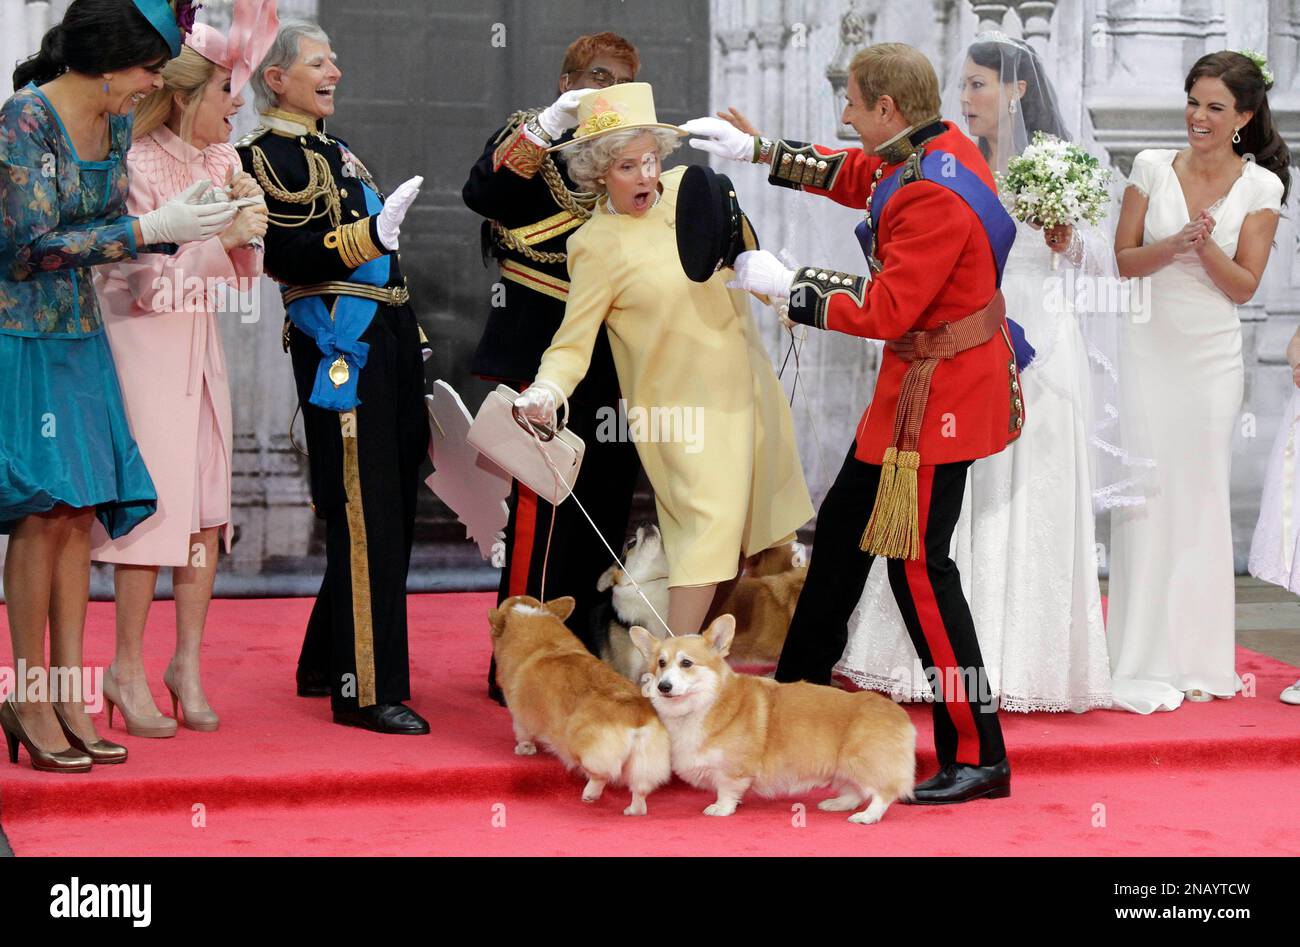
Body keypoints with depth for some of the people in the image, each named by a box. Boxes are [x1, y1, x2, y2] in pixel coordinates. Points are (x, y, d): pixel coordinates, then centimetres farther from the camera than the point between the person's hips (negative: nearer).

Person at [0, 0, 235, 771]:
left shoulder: (117, 125, 8)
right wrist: (150, 229, -21)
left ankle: (68, 695, 9)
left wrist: (186, 231, -3)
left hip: (80, 334, 8)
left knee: (80, 512, 4)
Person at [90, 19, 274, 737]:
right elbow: (147, 281, -17)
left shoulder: (223, 160, 8)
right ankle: (128, 670, 1)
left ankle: (187, 663, 12)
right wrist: (218, 232, -20)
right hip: (142, 343, -7)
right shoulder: (137, 166, -13)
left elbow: (242, 277, 11)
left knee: (207, 506, 3)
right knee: (154, 503, -9)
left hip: (199, 341, 7)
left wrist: (249, 222, -6)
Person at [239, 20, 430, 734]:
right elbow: (284, 255, -17)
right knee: (366, 519, -10)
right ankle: (368, 690, -7)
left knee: (391, 510, 13)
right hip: (339, 347, -9)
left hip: (389, 340, 9)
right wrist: (367, 234, -28)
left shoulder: (332, 151, 21)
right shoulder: (267, 153, -6)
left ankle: (327, 663, 25)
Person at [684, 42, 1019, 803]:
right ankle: (799, 687, 38)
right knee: (846, 521, 21)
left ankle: (978, 757, 0)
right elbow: (854, 174, 22)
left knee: (919, 566, -6)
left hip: (936, 392, -11)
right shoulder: (938, 147, 3)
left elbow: (886, 309, -26)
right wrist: (754, 149, 22)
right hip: (921, 379, 11)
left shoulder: (934, 196, -27)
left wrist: (785, 284, -16)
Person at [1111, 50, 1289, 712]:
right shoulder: (1152, 167, 0)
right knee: (1147, 494, -4)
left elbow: (1244, 286, -2)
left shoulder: (1260, 186, 0)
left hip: (1213, 356, 1)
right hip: (1151, 348, -1)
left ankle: (1198, 659, 16)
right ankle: (1145, 664, 1)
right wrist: (1172, 245, -17)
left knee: (1202, 497, 6)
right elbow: (1125, 260, 1)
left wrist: (1206, 245, -19)